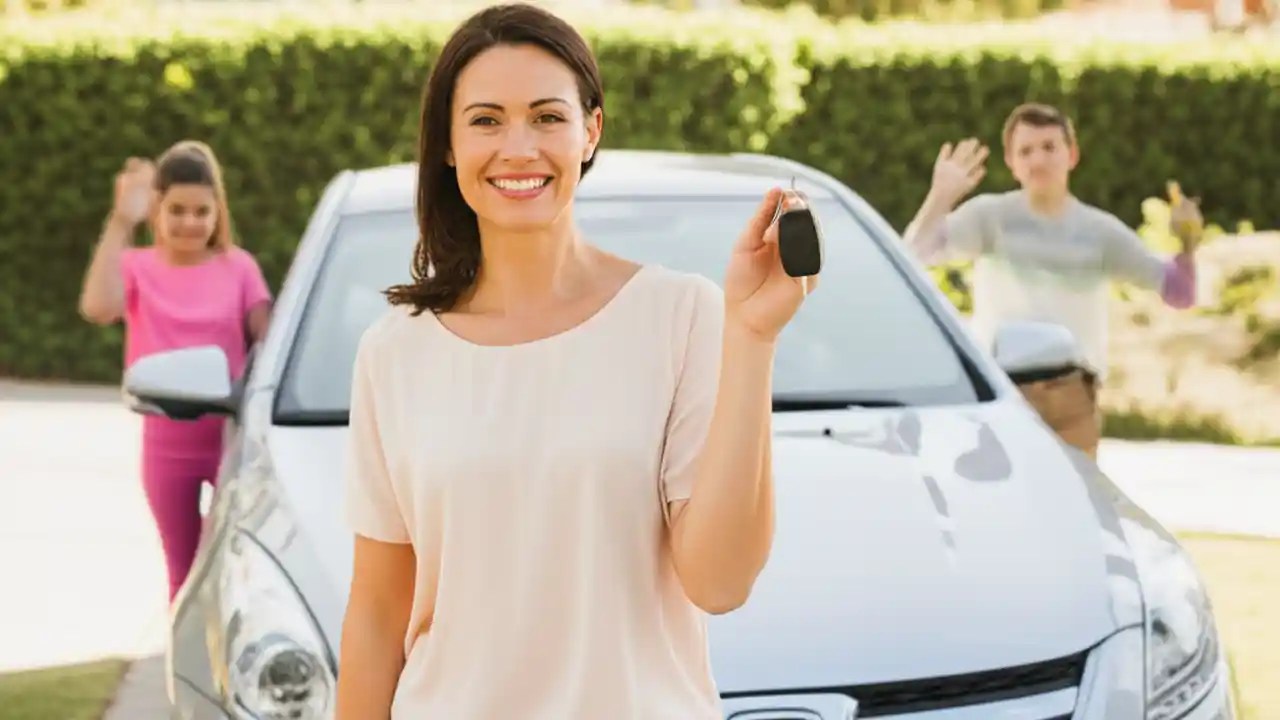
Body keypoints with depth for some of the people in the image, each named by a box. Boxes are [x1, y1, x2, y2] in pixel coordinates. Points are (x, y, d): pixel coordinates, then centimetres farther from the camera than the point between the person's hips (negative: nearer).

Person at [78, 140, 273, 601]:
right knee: (184, 573, 11)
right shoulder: (137, 267, -3)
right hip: (167, 443, 1)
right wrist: (121, 222, -26)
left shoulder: (238, 267, -1)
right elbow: (98, 308, -23)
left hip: (231, 436, -1)